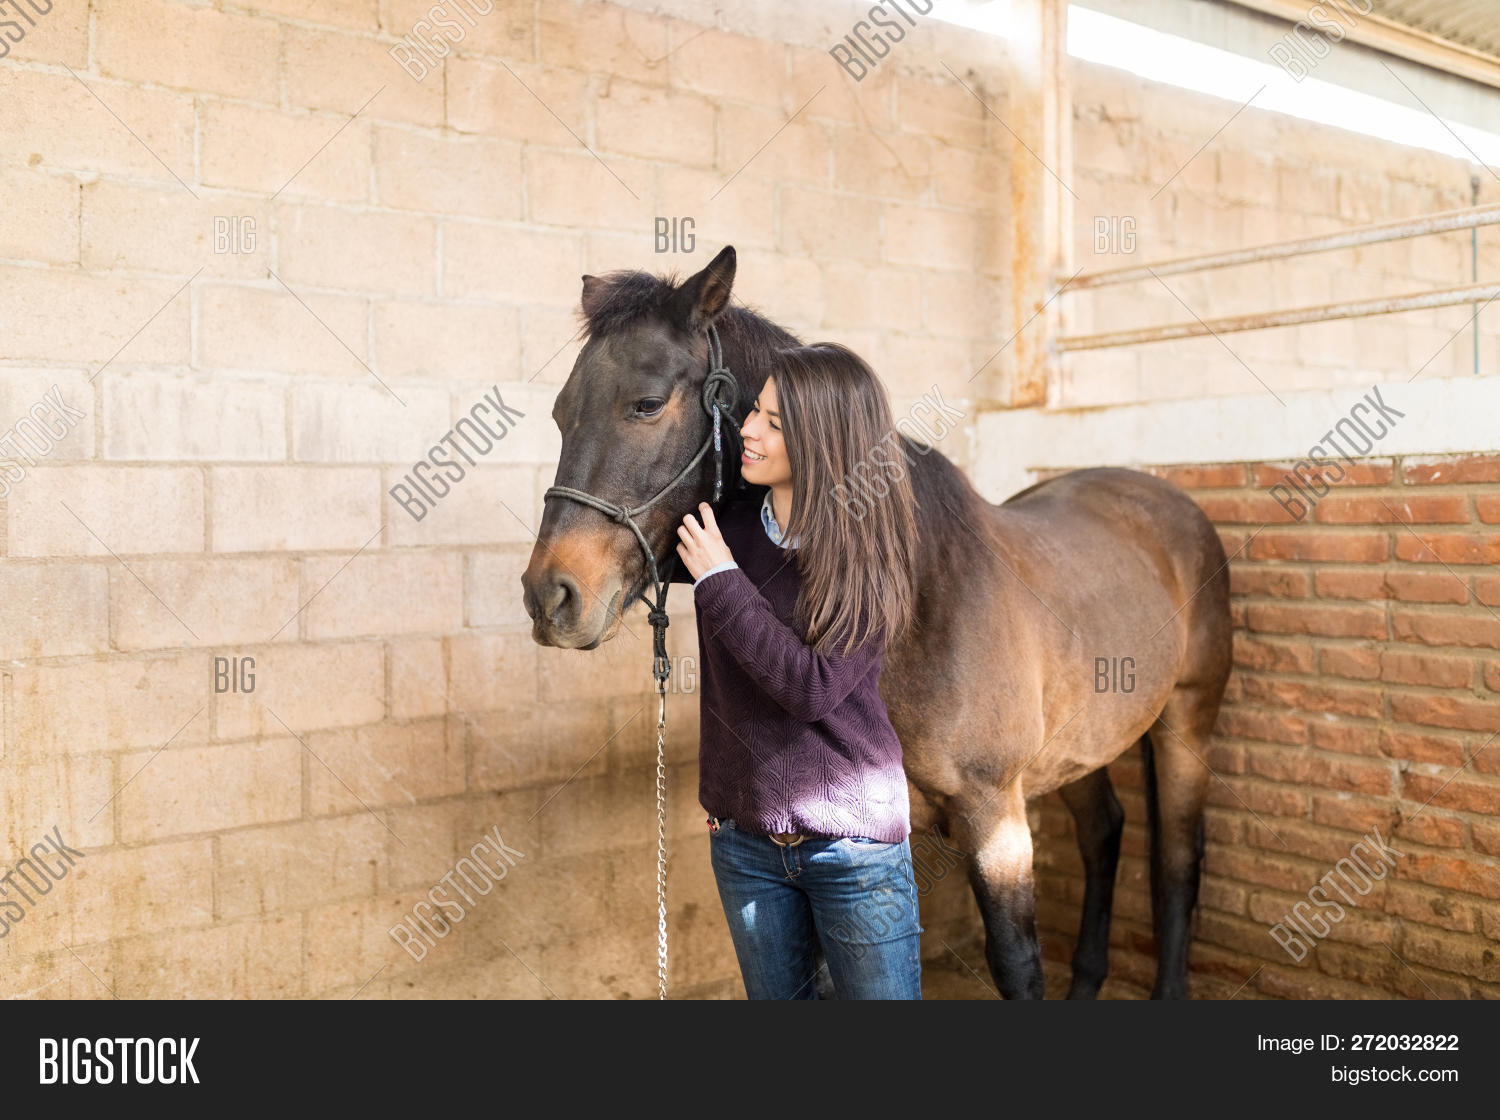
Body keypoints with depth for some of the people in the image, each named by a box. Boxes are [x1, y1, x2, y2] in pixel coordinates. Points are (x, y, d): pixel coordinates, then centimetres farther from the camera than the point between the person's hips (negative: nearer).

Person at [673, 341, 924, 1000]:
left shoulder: (869, 554, -14)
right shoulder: (725, 522, -4)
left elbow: (815, 687, -24)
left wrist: (721, 581, -22)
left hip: (851, 839, -4)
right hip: (743, 835, 4)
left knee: (878, 992, 11)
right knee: (776, 995, 21)